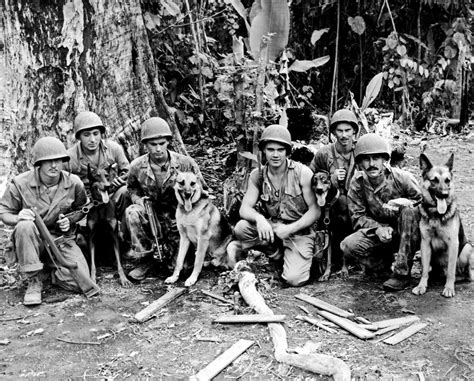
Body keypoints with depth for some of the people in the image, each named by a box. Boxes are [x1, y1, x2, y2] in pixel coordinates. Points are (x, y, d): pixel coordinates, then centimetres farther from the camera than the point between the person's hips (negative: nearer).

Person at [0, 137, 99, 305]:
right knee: (25, 226, -38)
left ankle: (51, 266, 19)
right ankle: (34, 280, -18)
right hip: (33, 239, -1)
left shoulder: (74, 183, -6)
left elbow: (81, 209, 13)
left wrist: (70, 220, -8)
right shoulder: (20, 183, -12)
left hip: (62, 240, 1)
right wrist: (18, 218, -24)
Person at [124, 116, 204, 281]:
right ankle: (146, 258, -13)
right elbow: (132, 187, 11)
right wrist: (138, 199, -11)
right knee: (132, 212, -31)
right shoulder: (137, 166, -10)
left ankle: (168, 250, 31)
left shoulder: (186, 163, -16)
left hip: (177, 218, -1)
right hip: (151, 213, 1)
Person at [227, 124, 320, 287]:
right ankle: (276, 252, -2)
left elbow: (315, 210, -12)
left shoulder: (302, 173, -13)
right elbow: (245, 208, -8)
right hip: (271, 229, 3)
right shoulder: (257, 175, -3)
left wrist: (290, 229, -23)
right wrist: (259, 218, -31)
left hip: (299, 231, -3)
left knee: (295, 279, -25)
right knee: (241, 227, -27)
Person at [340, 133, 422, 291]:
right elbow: (358, 216, -5)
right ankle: (384, 262, 6)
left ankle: (402, 272, -26)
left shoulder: (402, 178, -16)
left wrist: (403, 202, -28)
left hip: (408, 235, -1)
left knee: (409, 210, -35)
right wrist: (378, 229, -22)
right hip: (379, 231, 2)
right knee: (348, 246, -23)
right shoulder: (357, 183, -9)